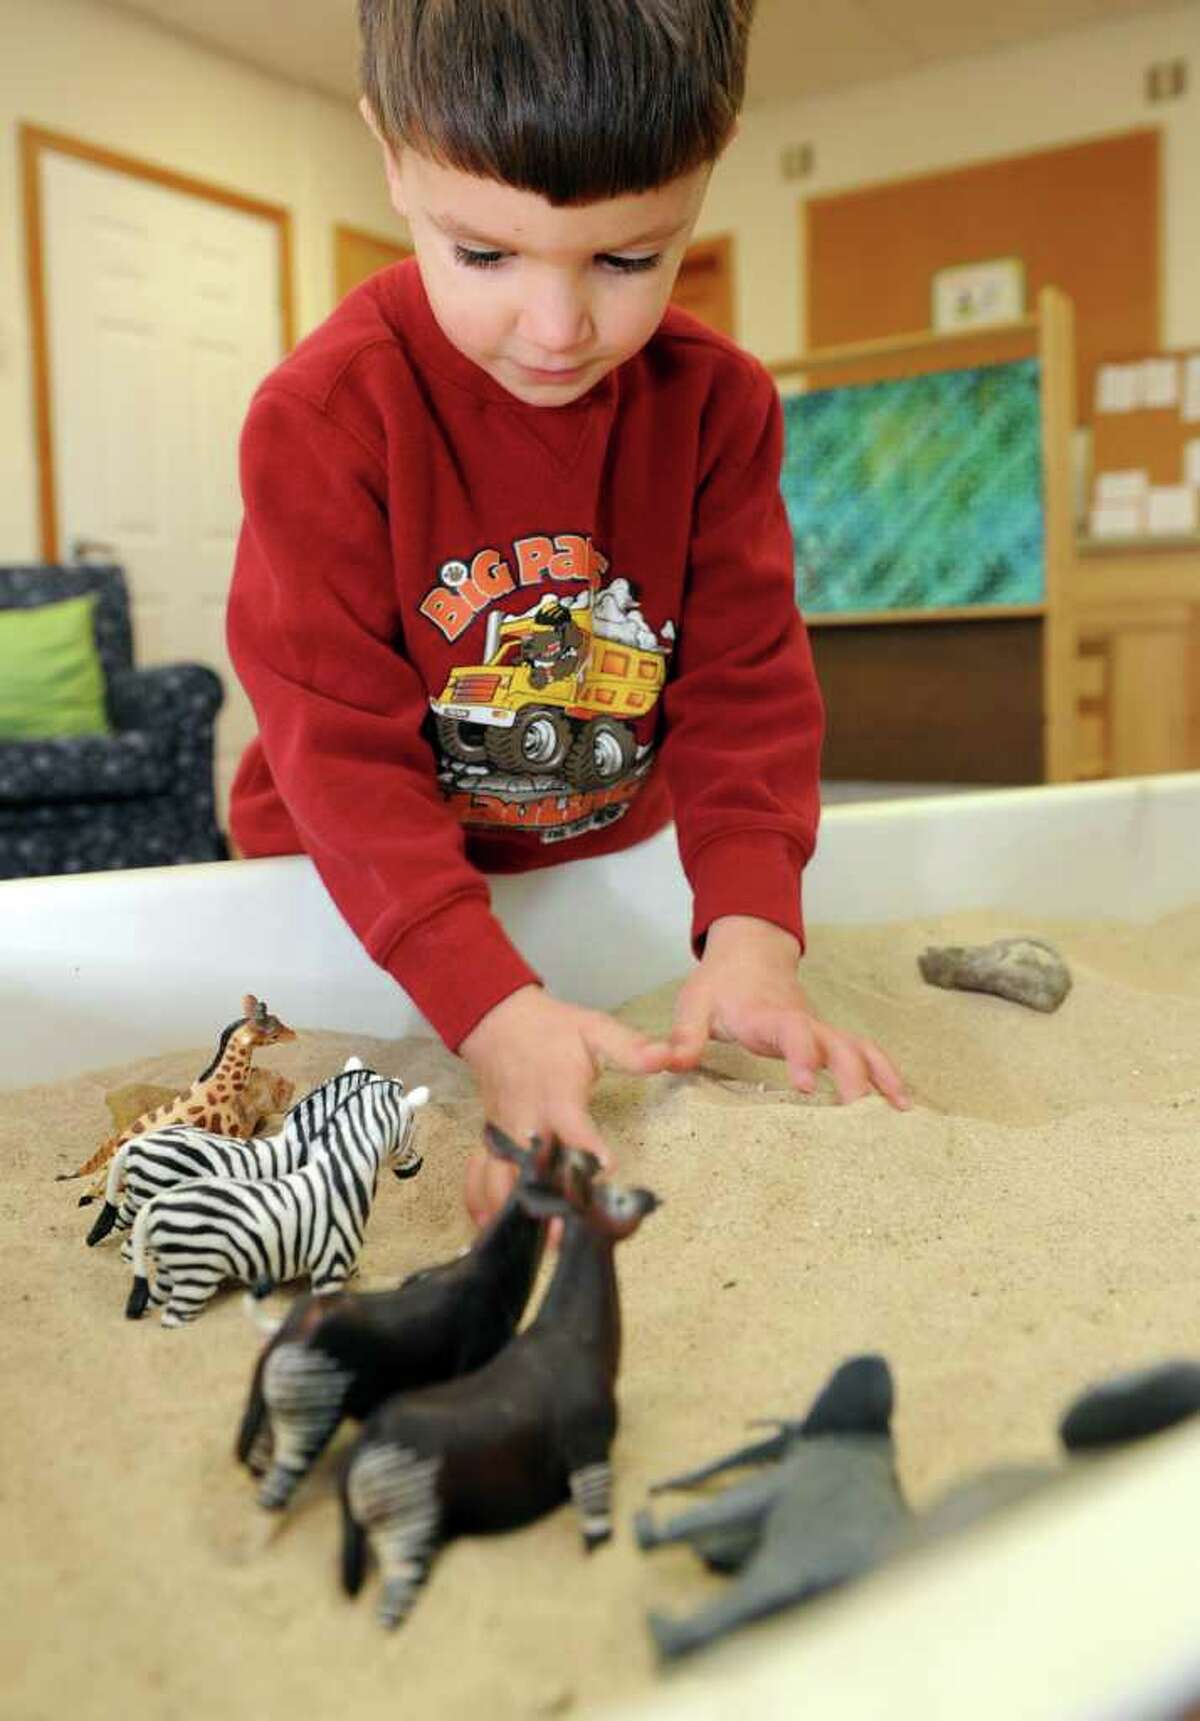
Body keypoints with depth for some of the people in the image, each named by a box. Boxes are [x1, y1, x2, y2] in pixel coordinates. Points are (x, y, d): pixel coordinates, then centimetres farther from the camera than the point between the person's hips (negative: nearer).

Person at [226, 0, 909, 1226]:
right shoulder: (321, 416, -21)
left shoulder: (717, 403, -10)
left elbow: (746, 678, -13)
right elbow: (341, 744, -25)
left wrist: (749, 934, -30)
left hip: (612, 864, 3)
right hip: (363, 893, -2)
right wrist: (495, 1008, -38)